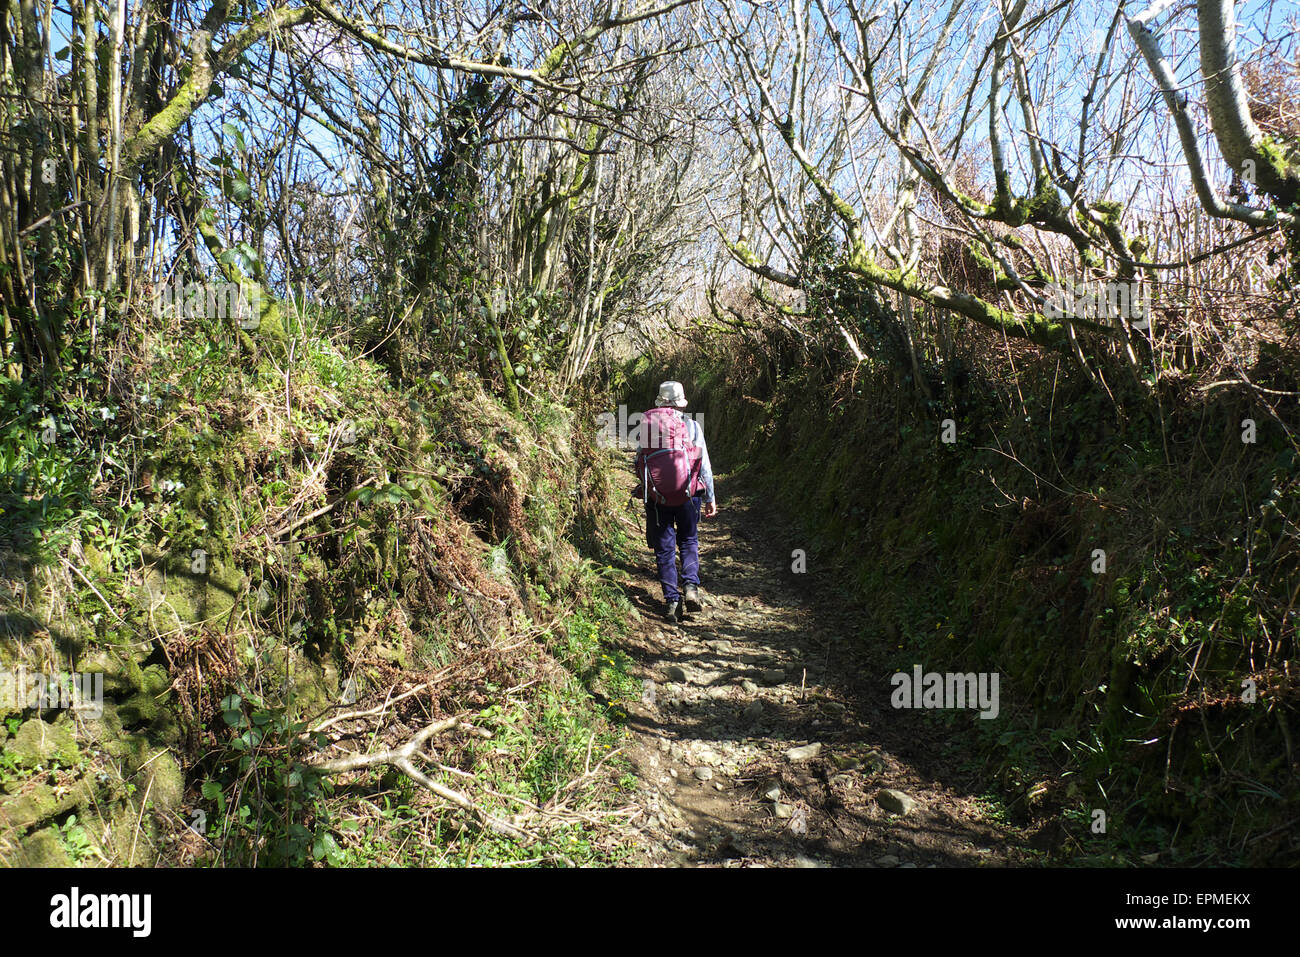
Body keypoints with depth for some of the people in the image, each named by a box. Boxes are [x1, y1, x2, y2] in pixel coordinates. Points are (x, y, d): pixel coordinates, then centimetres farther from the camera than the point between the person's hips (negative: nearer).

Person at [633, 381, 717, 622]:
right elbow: (704, 464, 0)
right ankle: (691, 586, -1)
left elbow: (639, 461, -1)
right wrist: (710, 497, 7)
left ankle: (672, 600, 5)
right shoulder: (693, 426, -1)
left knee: (664, 547, 7)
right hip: (689, 494, 1)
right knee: (689, 541, 18)